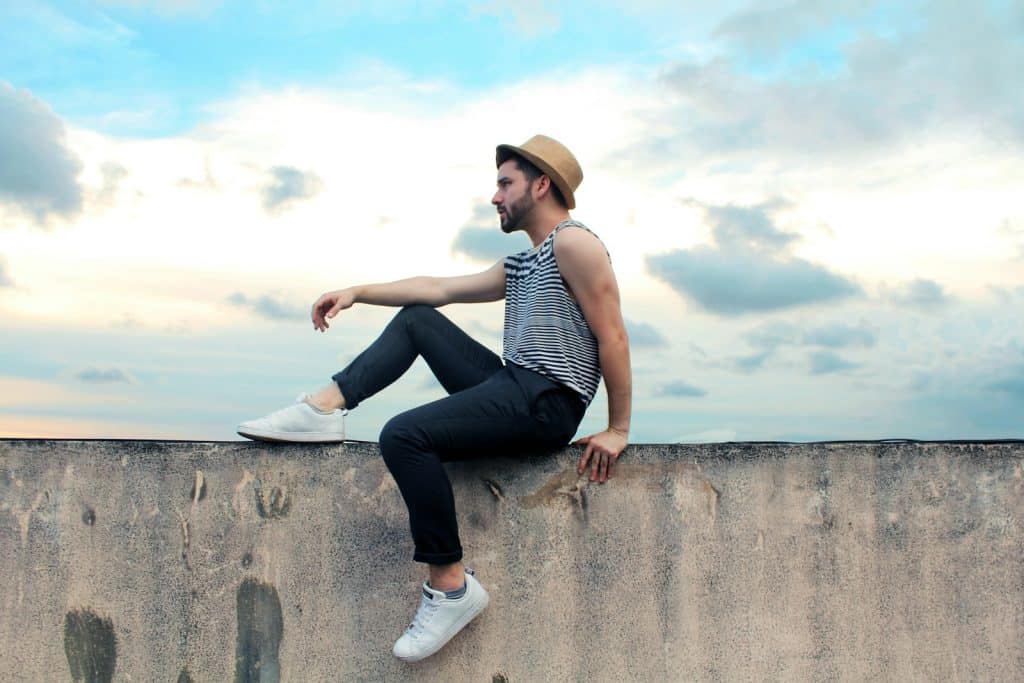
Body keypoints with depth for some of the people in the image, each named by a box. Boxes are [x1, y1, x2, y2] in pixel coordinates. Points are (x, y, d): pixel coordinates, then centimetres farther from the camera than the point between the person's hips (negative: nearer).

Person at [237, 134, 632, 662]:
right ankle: (325, 409, 5)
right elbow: (440, 288, 20)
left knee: (404, 436, -25)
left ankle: (450, 586, -18)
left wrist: (617, 430, -13)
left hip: (546, 402, -10)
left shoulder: (573, 243, -8)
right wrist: (358, 292, 14)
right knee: (417, 318, 17)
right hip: (512, 389, 10)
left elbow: (613, 338, -13)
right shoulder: (520, 267, 22)